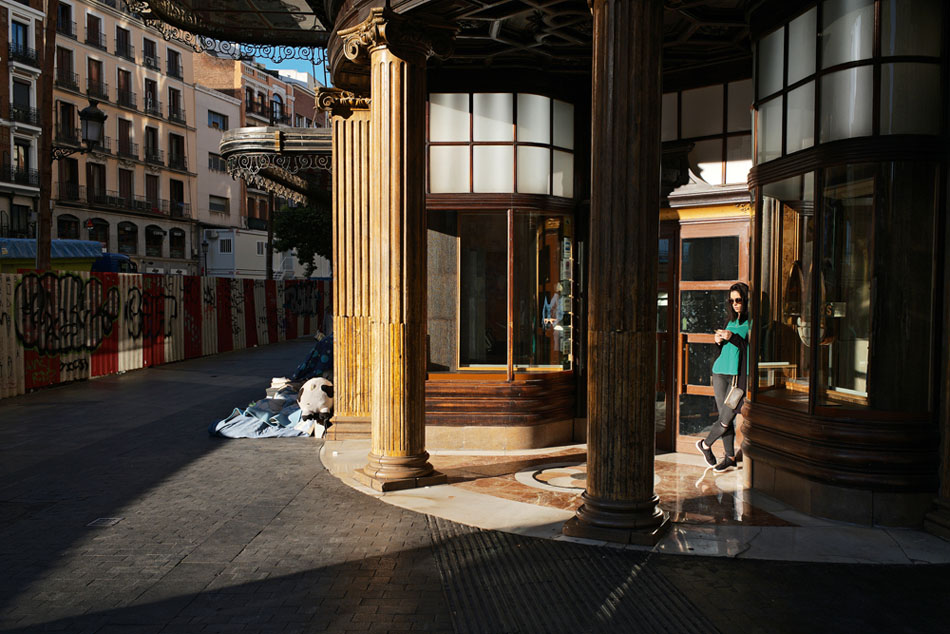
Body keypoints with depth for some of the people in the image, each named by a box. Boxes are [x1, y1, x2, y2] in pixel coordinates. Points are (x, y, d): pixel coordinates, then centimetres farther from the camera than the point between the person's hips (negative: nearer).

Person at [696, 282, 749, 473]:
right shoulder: (731, 320, 17)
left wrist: (733, 337, -21)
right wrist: (719, 341, 3)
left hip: (740, 374, -6)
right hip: (721, 371, 6)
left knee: (727, 418, -6)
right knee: (724, 416, 4)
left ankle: (706, 444, 17)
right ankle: (730, 458, 14)